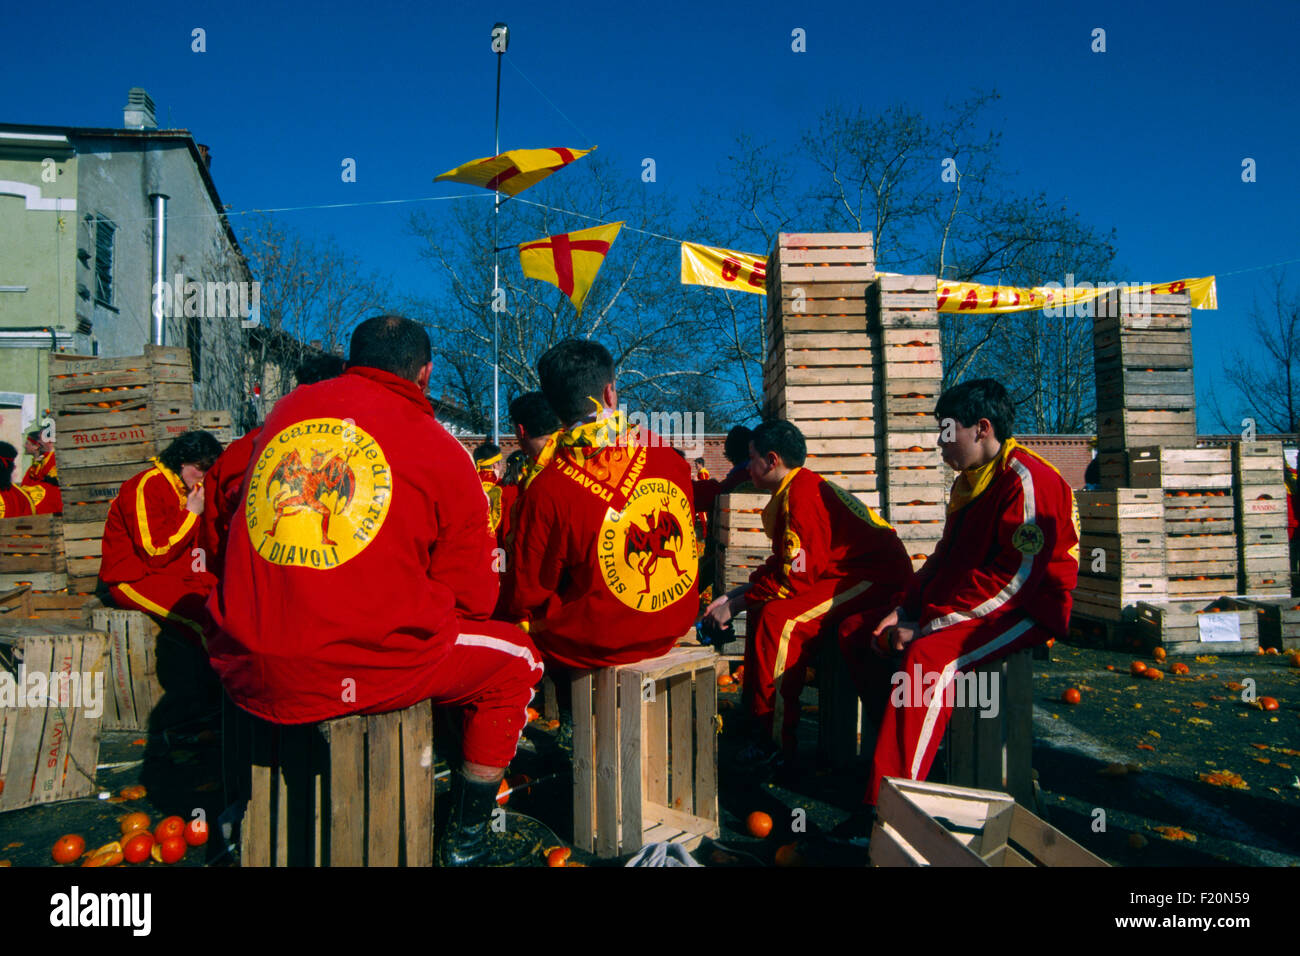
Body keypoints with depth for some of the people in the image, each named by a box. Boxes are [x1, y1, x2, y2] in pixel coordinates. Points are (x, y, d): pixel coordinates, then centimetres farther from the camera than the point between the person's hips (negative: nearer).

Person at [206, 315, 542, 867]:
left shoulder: (289, 408, 11)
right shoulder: (442, 452, -2)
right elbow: (472, 598, 1)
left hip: (244, 672, 6)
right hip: (364, 671, -5)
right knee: (516, 659, 16)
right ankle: (466, 841, 25)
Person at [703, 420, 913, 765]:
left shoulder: (802, 494, -20)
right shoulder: (799, 488, 13)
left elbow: (795, 577, -23)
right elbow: (781, 565, 18)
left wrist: (734, 606, -12)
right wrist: (733, 595, 10)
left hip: (879, 578, -11)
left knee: (778, 618, -24)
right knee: (762, 607, 8)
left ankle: (774, 744, -16)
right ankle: (756, 717, 10)